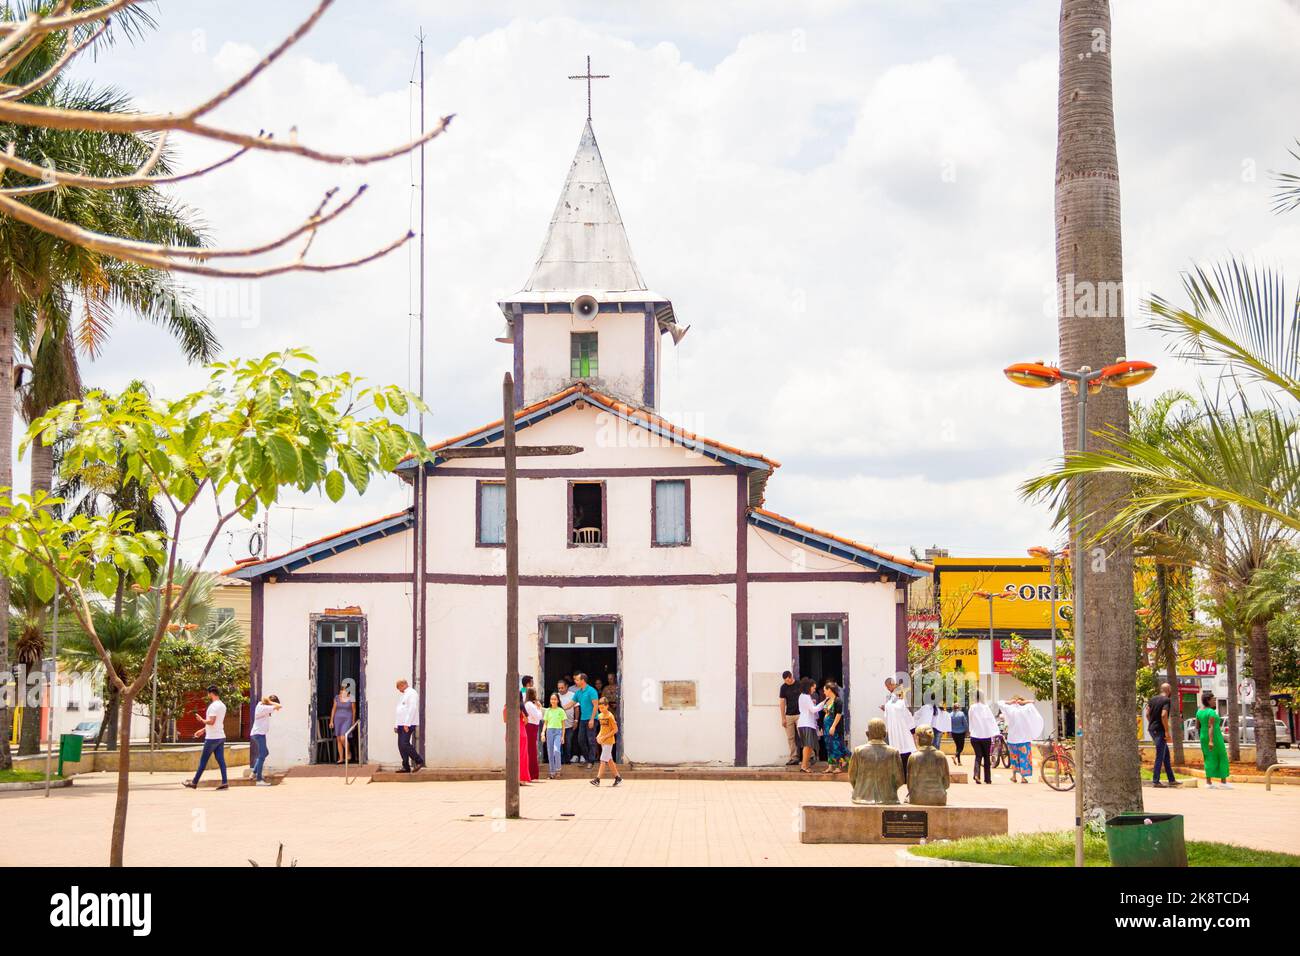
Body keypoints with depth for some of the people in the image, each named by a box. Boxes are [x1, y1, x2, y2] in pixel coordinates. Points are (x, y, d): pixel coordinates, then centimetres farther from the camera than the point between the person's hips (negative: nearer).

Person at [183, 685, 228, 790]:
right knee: (221, 760, 3)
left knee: (203, 761, 1)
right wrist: (203, 730, 25)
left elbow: (211, 722, -23)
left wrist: (201, 719, -5)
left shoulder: (213, 706, -15)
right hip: (221, 737, 8)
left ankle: (194, 782, 9)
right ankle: (224, 782, -5)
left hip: (212, 738, -8)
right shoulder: (222, 706, 14)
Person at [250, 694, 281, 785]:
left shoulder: (261, 705, 8)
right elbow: (278, 706, -24)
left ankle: (254, 773, 27)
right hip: (259, 734, -10)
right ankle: (259, 780, -9)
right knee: (262, 756, -8)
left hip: (259, 734, 10)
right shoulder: (263, 708, -20)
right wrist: (270, 702, -13)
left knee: (264, 753, 24)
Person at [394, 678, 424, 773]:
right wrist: (395, 725, 18)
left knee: (404, 744, -16)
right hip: (401, 724, 9)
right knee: (401, 745, 5)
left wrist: (407, 724, -21)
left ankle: (419, 762, -7)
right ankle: (406, 767, 7)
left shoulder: (411, 693, -8)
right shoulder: (402, 695, 22)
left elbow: (412, 709, -17)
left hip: (408, 724, -9)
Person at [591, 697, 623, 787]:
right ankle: (618, 777, 19)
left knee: (603, 760, -9)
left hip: (609, 741, -8)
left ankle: (597, 779, -12)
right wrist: (599, 736, 3)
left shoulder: (610, 716, -14)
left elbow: (615, 730, -15)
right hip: (603, 741, 8)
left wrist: (604, 737, -18)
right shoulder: (600, 716, 9)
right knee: (609, 760, 11)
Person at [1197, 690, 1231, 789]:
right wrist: (1211, 741, -27)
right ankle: (1223, 781, 5)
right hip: (1215, 737, -7)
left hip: (1204, 737, 7)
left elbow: (1197, 726, 10)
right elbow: (1210, 727, -24)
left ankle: (1208, 782, 1)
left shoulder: (1199, 711, 5)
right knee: (1222, 758, 4)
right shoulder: (1212, 712, -17)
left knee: (1209, 759, 9)